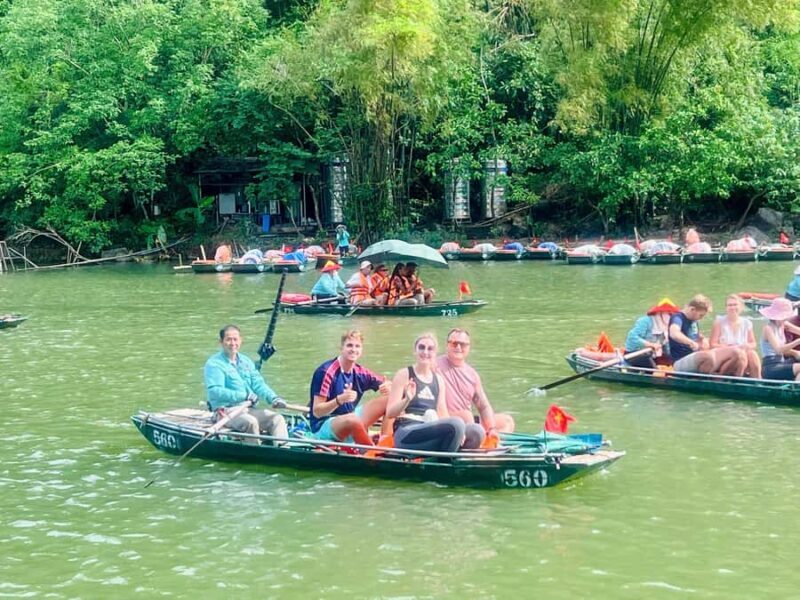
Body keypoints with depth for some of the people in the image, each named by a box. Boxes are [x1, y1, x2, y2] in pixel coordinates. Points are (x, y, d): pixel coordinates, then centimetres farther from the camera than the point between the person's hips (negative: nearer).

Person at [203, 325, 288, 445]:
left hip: (249, 409, 7)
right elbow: (215, 391, -17)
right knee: (251, 422, -33)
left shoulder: (246, 362, 19)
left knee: (277, 419, -13)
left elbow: (258, 384, 10)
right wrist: (244, 396, -20)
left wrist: (273, 398, -11)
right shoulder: (214, 364, -5)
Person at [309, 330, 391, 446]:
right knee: (352, 419, -40)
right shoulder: (326, 372, -16)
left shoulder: (360, 373, 4)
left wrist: (388, 387, -15)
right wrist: (340, 399, -35)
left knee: (389, 399, -1)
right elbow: (317, 412, -19)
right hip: (323, 427, -8)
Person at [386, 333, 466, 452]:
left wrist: (456, 431, -6)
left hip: (432, 432, 6)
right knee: (457, 424, -31)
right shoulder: (404, 375, 3)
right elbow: (390, 413, -3)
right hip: (406, 435, -6)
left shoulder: (438, 380, 18)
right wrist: (407, 400, -22)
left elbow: (443, 415, 16)